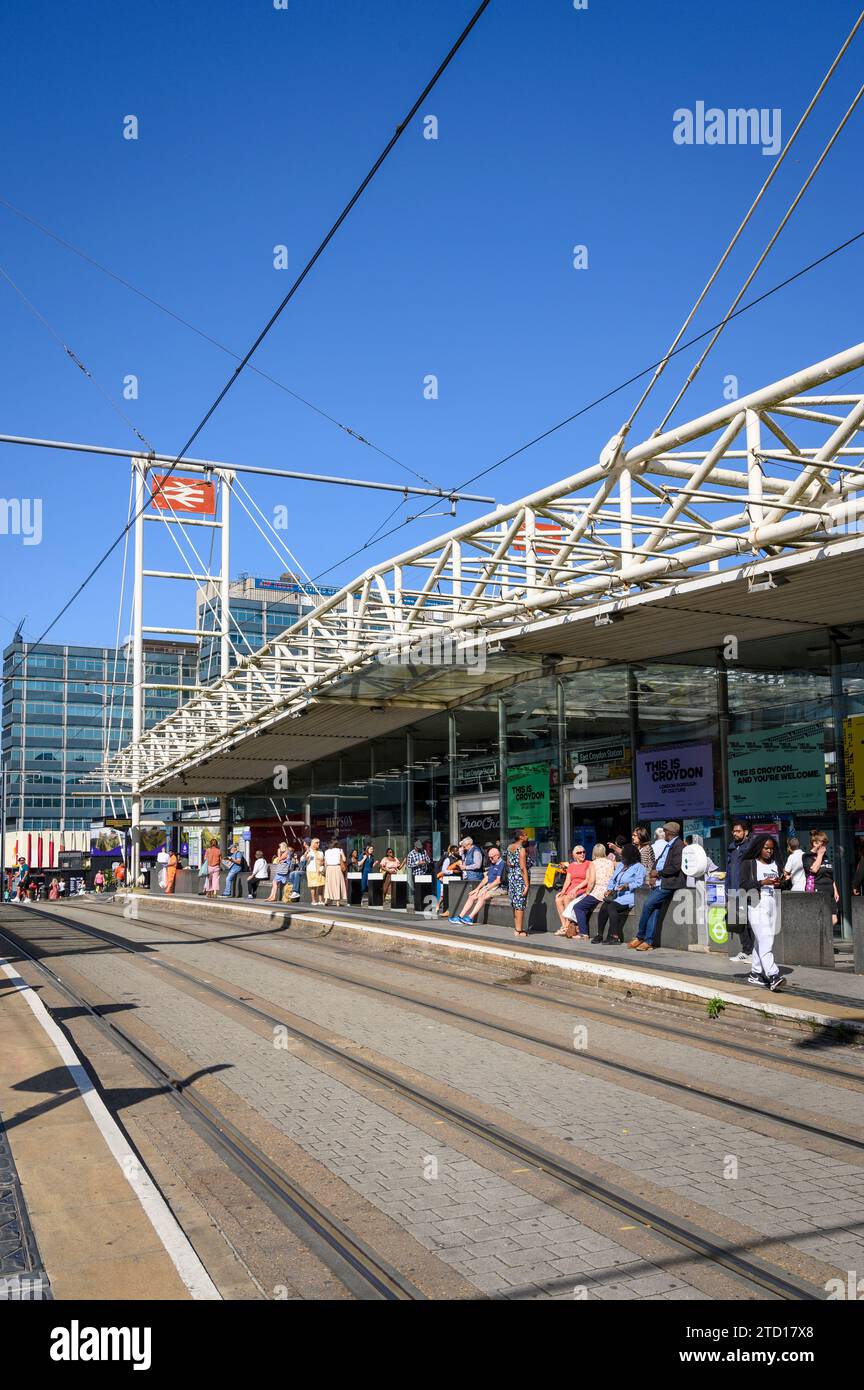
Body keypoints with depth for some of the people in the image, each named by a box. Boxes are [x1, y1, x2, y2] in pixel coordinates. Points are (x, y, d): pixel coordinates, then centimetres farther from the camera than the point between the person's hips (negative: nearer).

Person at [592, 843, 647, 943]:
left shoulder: (639, 867, 2)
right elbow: (612, 880, 25)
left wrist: (627, 886, -22)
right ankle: (599, 934, -20)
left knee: (611, 906, -30)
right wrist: (609, 889, 7)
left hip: (628, 896, -7)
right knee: (604, 905, -23)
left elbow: (639, 883, -10)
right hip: (615, 894, 7)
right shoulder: (620, 865, 27)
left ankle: (615, 936, -30)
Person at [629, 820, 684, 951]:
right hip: (659, 882, 8)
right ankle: (648, 941, -4)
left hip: (669, 883, -8)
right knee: (654, 910, -3)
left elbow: (676, 868, -17)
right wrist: (653, 875, 3)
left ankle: (640, 936, -2)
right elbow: (658, 862, 21)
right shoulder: (668, 845, 21)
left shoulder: (679, 845, -9)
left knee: (649, 904, -15)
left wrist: (658, 873, -9)